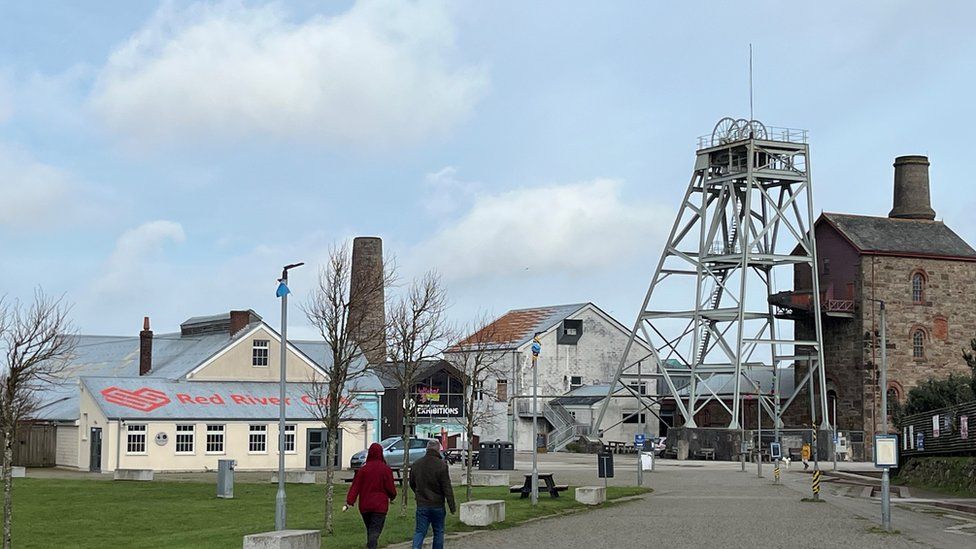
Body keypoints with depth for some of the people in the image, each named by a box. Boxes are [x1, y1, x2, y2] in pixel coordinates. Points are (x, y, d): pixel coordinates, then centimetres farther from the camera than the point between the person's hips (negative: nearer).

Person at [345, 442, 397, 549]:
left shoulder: (363, 469, 1)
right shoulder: (385, 469, -6)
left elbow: (355, 486, -4)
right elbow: (390, 487, -3)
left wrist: (349, 502, -8)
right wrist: (392, 497, 18)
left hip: (365, 506, 3)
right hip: (380, 506, -3)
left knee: (369, 531, 17)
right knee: (375, 531, -7)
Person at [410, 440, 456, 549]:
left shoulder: (416, 464, 4)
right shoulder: (441, 465, -13)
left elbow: (412, 484, 17)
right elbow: (447, 488, -13)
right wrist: (452, 507, -8)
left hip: (421, 505, 3)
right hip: (437, 506, -3)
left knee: (420, 531, 4)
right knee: (438, 532, 11)